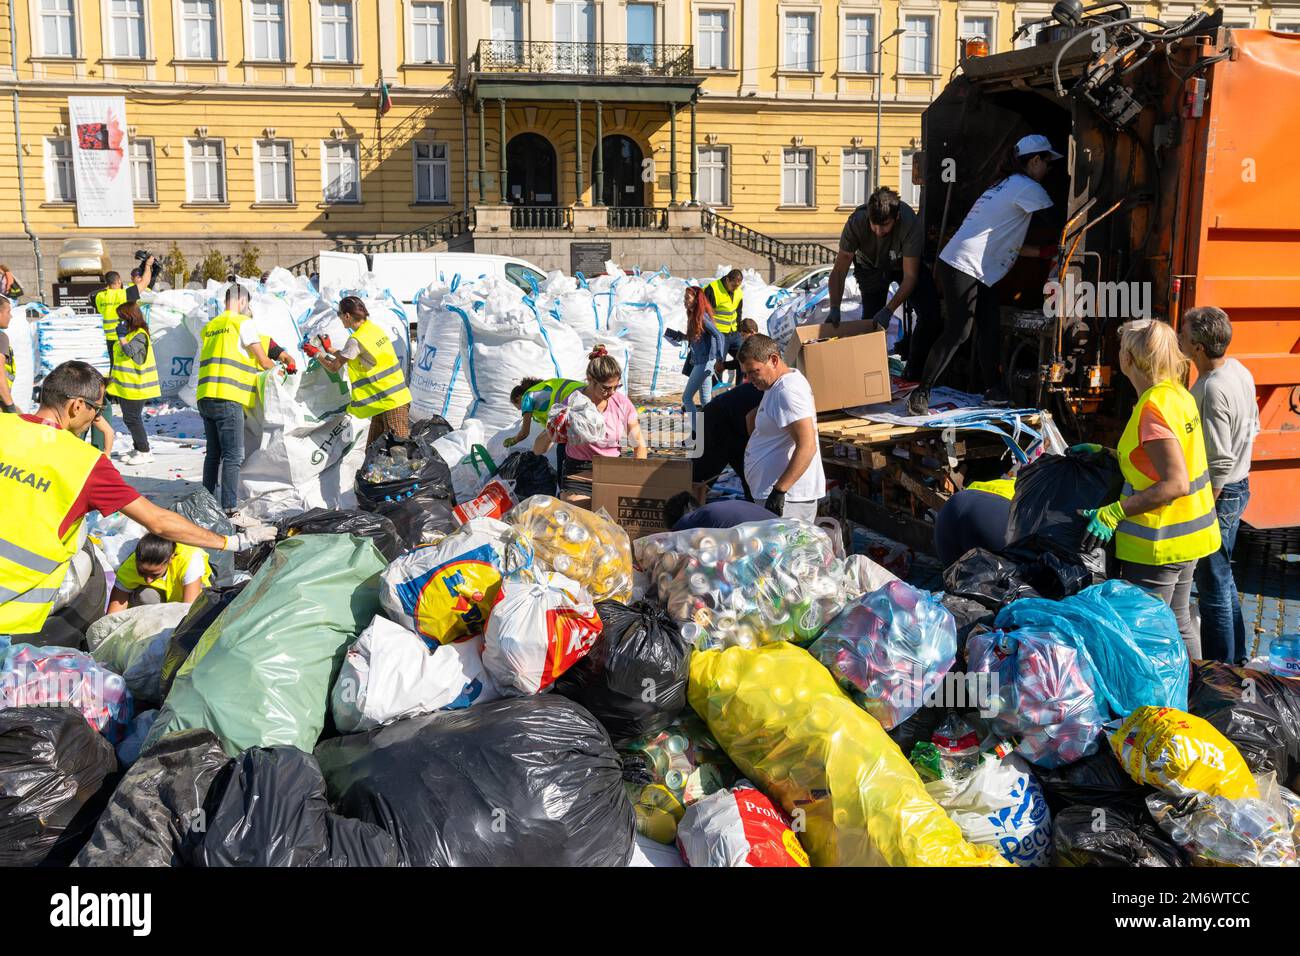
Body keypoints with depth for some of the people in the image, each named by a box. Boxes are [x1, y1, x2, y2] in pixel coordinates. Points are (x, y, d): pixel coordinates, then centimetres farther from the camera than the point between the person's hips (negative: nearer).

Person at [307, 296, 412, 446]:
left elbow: (334, 367, -4)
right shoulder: (374, 328, 9)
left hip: (391, 402, -9)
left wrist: (317, 354, 13)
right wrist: (329, 350, 28)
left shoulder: (357, 340, -16)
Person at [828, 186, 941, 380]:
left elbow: (910, 276, -33)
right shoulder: (856, 222, -33)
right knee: (871, 318, -13)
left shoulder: (911, 223, -37)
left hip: (906, 264, -1)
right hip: (871, 267, 1)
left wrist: (888, 310, -42)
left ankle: (913, 373, 0)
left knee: (931, 313, -16)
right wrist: (834, 308, -38)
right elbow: (839, 270, -26)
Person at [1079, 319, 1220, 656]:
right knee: (1178, 625, 21)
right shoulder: (1178, 394, 7)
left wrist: (1114, 512, -24)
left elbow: (1175, 483, -26)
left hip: (1158, 544, -10)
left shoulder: (1153, 407, -22)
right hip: (1186, 536, 10)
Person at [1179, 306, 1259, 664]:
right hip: (1240, 484, 10)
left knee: (1213, 585, 3)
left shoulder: (1212, 391, -28)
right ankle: (1237, 657, 36)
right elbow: (1252, 427, 15)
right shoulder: (1240, 370, 2)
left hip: (1218, 494, -10)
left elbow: (1219, 465, -26)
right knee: (1223, 579, 22)